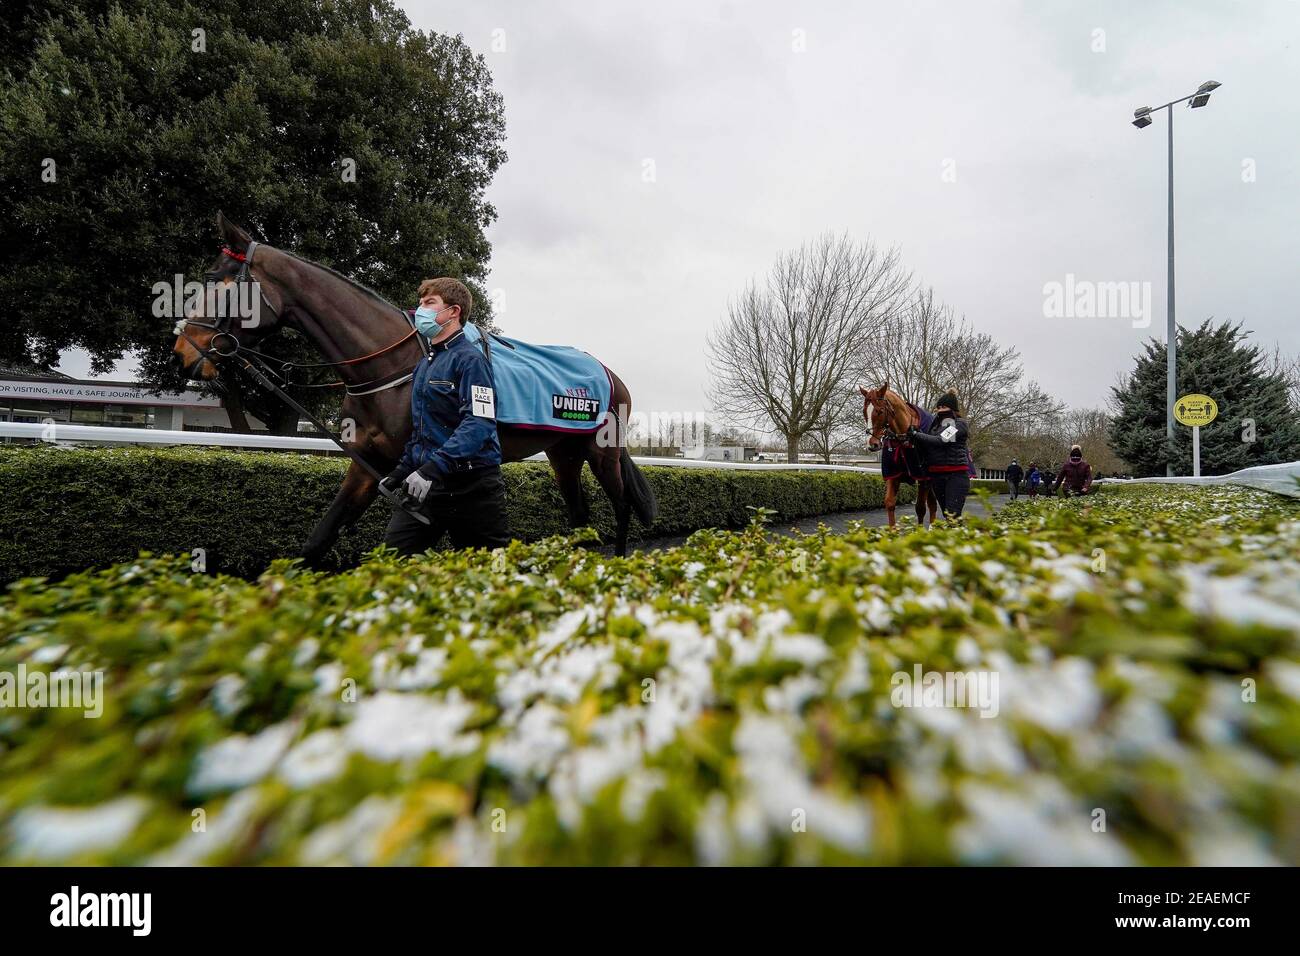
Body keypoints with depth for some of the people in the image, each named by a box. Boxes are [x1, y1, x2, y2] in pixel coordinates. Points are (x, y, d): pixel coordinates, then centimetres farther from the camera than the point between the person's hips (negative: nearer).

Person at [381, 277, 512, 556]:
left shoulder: (470, 359, -10)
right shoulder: (424, 363, 17)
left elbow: (479, 423, -23)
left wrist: (432, 468, -30)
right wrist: (403, 469, 15)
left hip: (471, 485, -7)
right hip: (427, 482, 8)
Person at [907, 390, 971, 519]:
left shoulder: (959, 423, -3)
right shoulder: (935, 424, 15)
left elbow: (940, 440, -16)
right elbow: (927, 448, 11)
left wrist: (916, 434, -16)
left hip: (956, 474, -6)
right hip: (936, 474, 6)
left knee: (952, 514, -15)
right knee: (946, 513, 12)